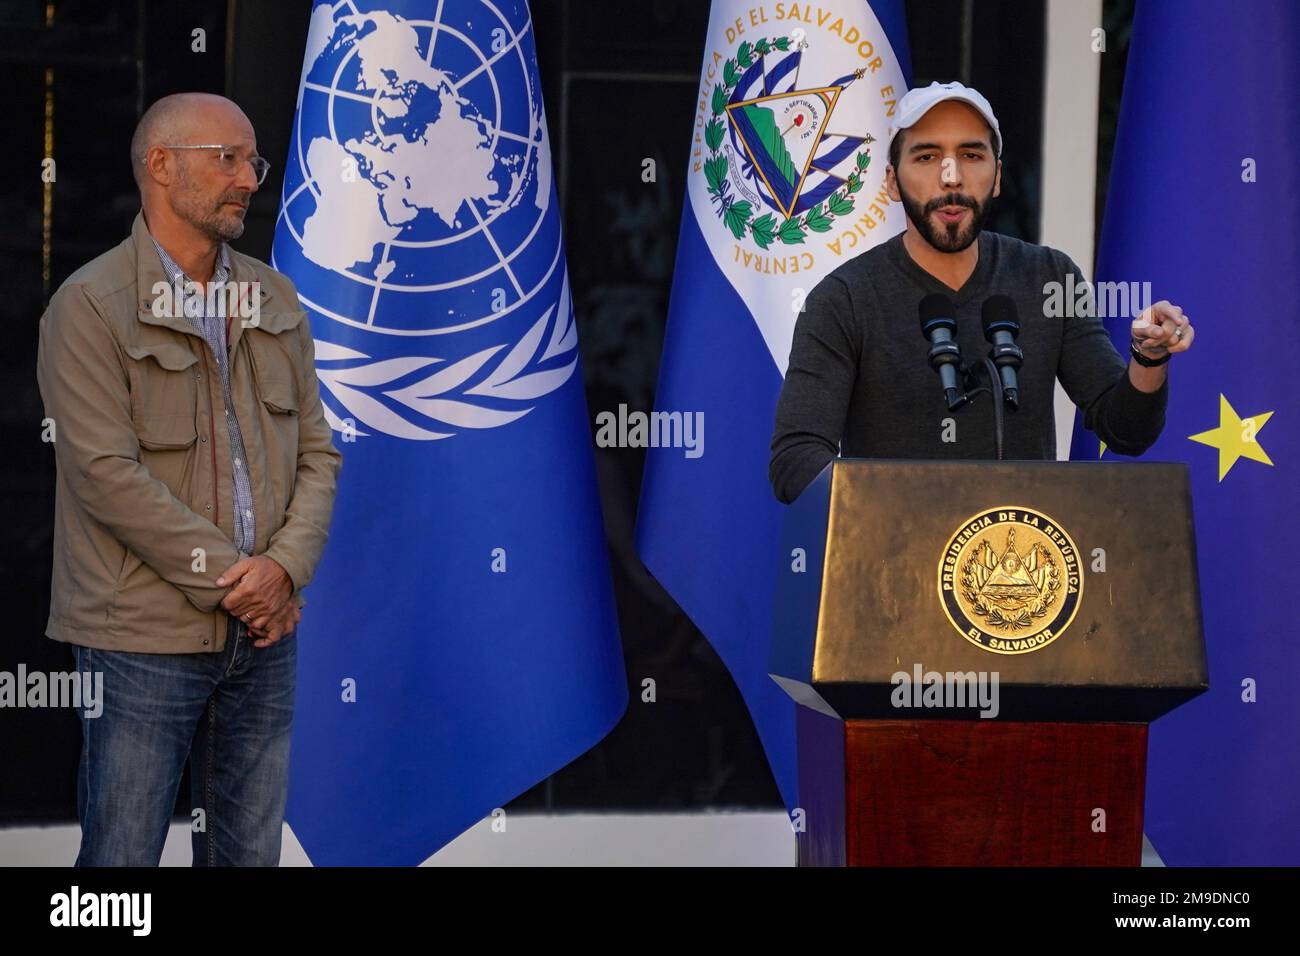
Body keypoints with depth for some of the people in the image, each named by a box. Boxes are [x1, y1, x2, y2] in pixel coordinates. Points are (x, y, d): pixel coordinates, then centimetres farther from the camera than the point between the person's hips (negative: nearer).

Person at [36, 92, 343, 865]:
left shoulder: (274, 300, 11)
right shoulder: (91, 306, -8)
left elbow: (316, 450, 9)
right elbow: (108, 475, -16)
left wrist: (285, 566, -9)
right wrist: (232, 577, -15)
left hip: (265, 634, 6)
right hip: (145, 641, -6)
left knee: (250, 854, 12)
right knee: (123, 857, -1)